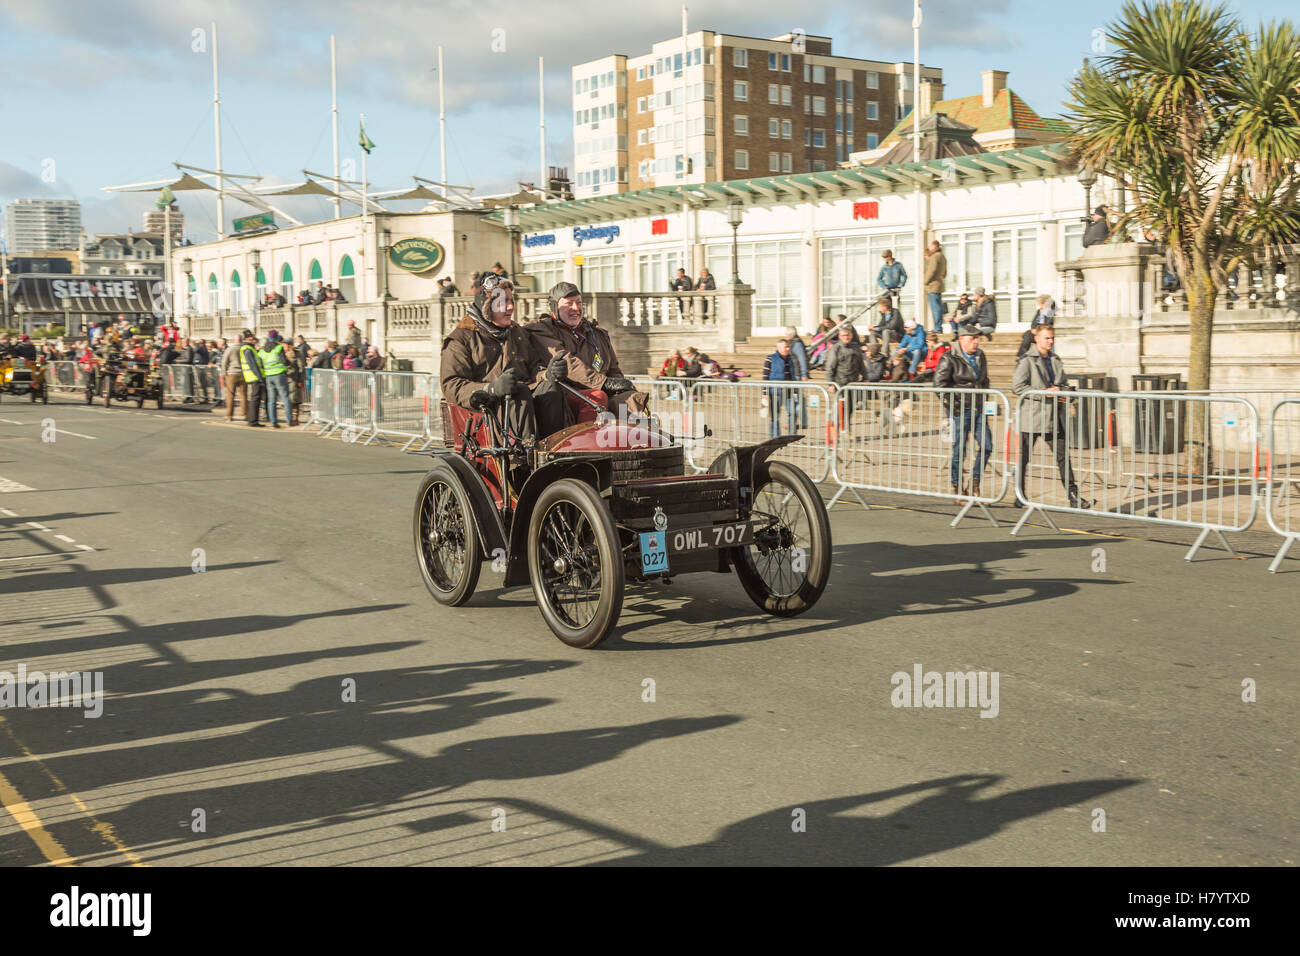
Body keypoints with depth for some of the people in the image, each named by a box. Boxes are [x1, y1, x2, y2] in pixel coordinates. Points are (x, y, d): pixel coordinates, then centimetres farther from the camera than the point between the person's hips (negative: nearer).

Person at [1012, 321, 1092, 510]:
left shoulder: (1056, 360, 16)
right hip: (1032, 416, -6)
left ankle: (1073, 497, 2)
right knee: (1024, 457, 3)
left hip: (1054, 416, 6)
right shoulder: (1027, 360, -6)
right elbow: (1017, 386, -14)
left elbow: (1063, 383, 25)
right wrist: (1044, 393, -18)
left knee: (1063, 455, 1)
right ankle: (1020, 497, 13)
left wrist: (1064, 390, 1)